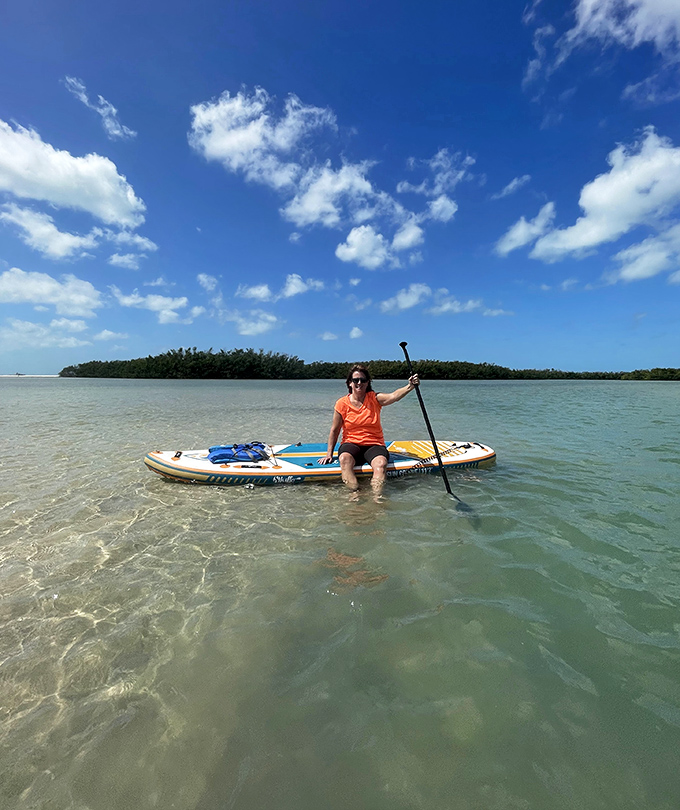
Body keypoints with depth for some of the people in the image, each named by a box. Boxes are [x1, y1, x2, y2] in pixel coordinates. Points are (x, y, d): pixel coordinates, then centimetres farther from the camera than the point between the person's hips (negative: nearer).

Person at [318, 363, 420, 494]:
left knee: (381, 463, -32)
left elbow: (394, 396, -21)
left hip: (374, 444, 0)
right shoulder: (342, 403, 1)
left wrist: (410, 386, -40)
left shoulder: (374, 399, 0)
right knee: (344, 459, -34)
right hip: (351, 444, 0)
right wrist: (329, 453, 4)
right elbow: (334, 430, 7)